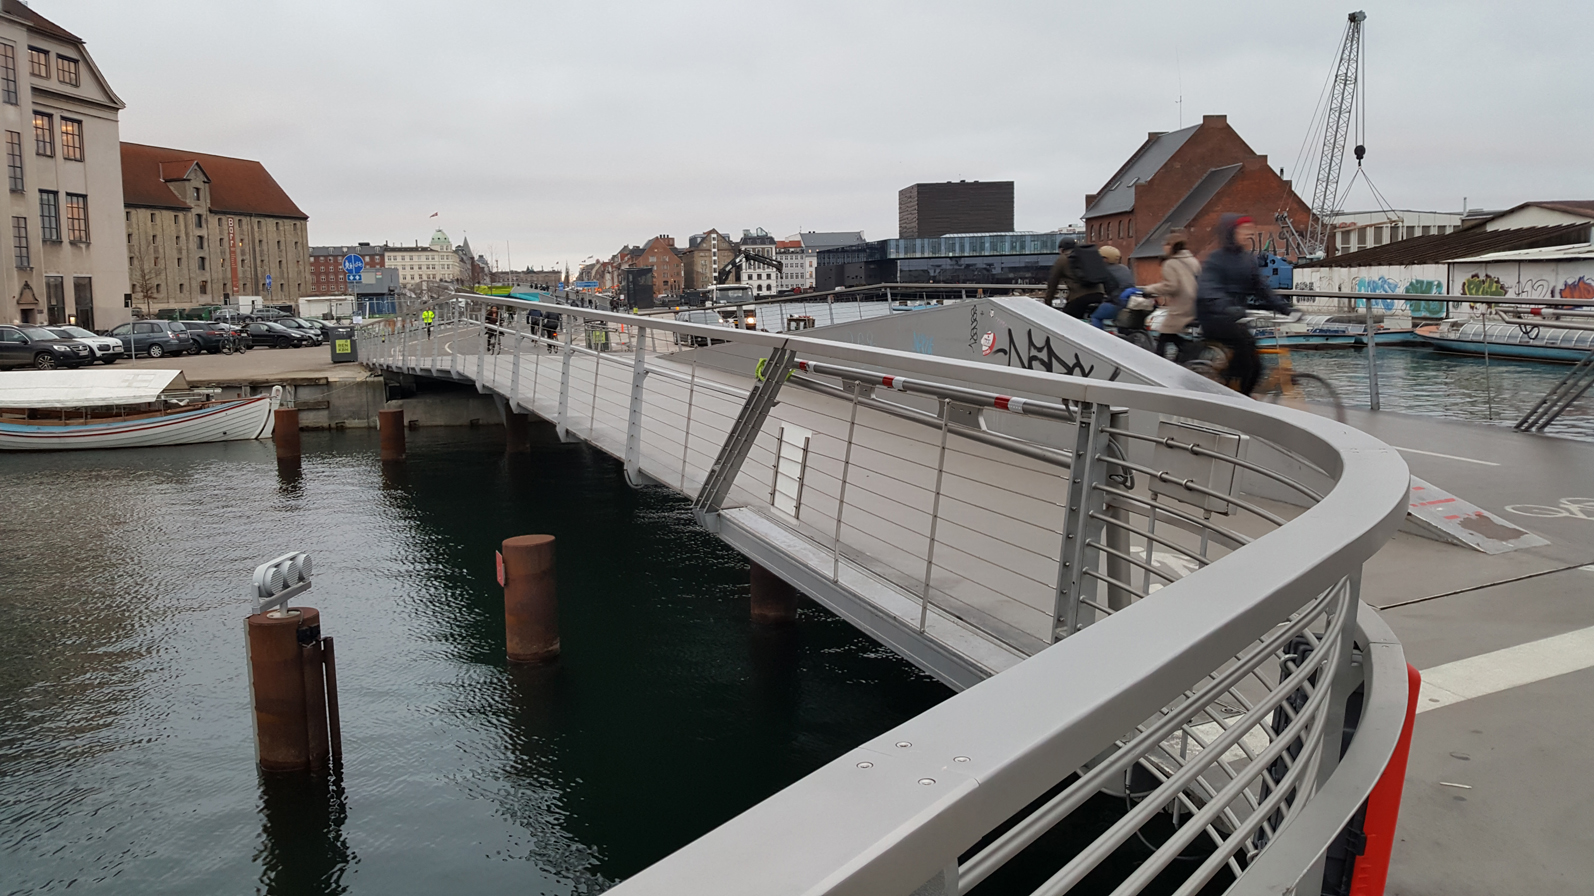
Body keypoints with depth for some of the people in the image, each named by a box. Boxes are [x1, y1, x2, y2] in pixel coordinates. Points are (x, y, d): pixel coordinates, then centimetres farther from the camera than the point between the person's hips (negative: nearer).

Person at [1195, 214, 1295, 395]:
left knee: (1254, 366, -1)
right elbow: (1207, 289, -27)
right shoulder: (1216, 258, -11)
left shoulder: (1249, 260, 11)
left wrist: (1285, 308, -2)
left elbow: (1261, 290, 12)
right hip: (1213, 317, -7)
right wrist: (1227, 307, -46)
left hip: (1234, 318, 7)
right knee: (1245, 339, -30)